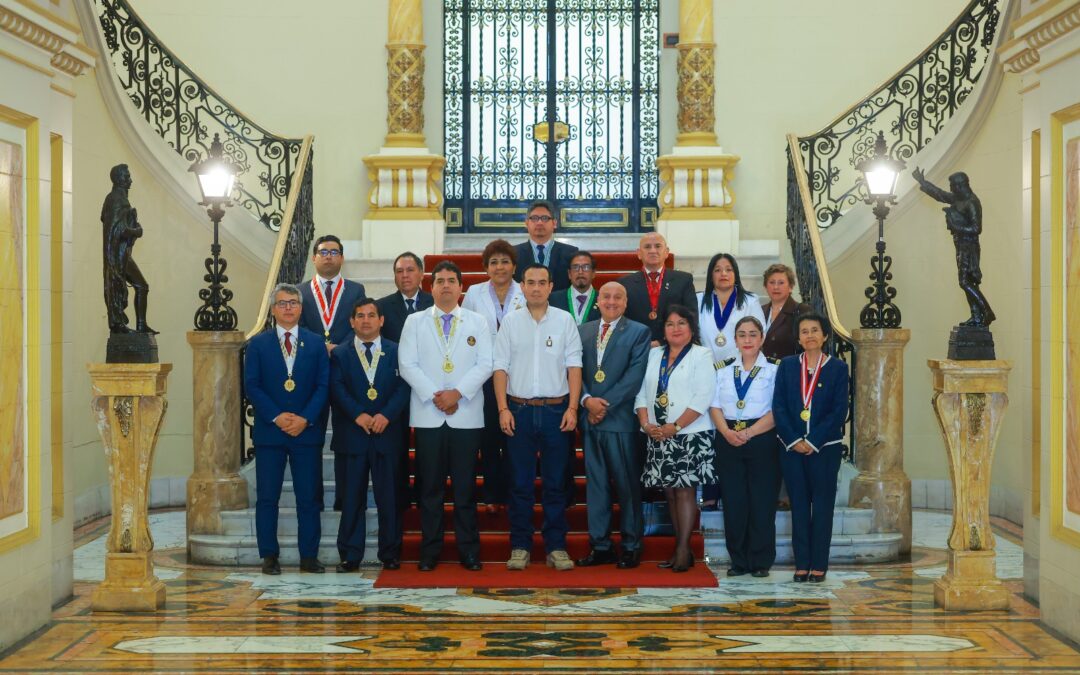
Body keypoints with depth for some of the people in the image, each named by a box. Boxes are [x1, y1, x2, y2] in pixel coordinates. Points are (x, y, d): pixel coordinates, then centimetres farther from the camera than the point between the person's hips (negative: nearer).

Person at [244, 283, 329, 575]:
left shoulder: (316, 343, 10)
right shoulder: (258, 344, 7)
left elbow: (324, 385, 3)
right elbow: (251, 386, -1)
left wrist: (306, 418, -10)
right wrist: (276, 417, -12)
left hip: (308, 430, 1)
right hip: (269, 431, -1)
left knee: (309, 497, 2)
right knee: (267, 497, 1)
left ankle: (309, 556, 8)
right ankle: (269, 556, 9)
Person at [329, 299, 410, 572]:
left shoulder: (396, 352, 9)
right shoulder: (340, 354, 9)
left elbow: (403, 388, -1)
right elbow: (337, 390, -3)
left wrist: (386, 415, -15)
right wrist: (358, 415, -16)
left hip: (387, 433, 0)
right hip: (353, 434, 0)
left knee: (389, 496, 3)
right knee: (352, 498, 1)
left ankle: (390, 553, 12)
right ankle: (350, 555, 7)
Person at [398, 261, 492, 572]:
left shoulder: (478, 323, 10)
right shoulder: (415, 322, 9)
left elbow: (485, 364, 0)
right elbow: (407, 364, 1)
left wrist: (457, 392, -12)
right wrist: (434, 395, -10)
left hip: (466, 415, 0)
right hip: (427, 415, 0)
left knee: (465, 487, 2)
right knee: (430, 487, 2)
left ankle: (469, 551, 7)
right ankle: (430, 551, 8)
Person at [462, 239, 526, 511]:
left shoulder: (526, 294, 2)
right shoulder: (474, 294, 5)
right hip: (484, 376, 1)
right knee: (488, 437, 4)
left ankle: (511, 493, 13)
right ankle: (491, 494, 15)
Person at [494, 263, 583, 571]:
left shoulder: (564, 320, 3)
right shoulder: (510, 321, 4)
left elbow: (574, 366, 2)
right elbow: (500, 367, 3)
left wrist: (572, 408, -5)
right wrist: (503, 409, -5)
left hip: (556, 409, 0)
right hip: (519, 409, 0)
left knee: (556, 483, 4)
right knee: (520, 483, 4)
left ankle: (556, 546, 12)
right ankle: (520, 546, 12)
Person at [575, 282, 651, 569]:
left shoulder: (639, 332, 0)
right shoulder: (583, 331, 13)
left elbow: (634, 376, -9)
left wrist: (605, 405, -12)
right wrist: (587, 400, -10)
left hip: (621, 419, -4)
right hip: (590, 418, 4)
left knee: (627, 485, 1)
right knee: (595, 483, 8)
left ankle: (631, 547, 10)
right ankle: (600, 545, 15)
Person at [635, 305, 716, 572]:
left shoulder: (701, 355, -1)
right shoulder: (654, 354, 14)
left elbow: (703, 398, -11)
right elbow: (641, 392, 10)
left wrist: (675, 427, -16)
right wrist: (646, 424, -6)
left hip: (690, 436, -5)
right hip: (658, 437, 5)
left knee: (684, 490, -6)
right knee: (669, 491, 6)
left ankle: (684, 550, -2)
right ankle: (680, 548, 12)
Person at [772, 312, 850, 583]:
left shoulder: (838, 368, 1)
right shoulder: (787, 366, 8)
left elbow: (839, 411, -5)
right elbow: (778, 406, 2)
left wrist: (813, 441, -13)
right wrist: (794, 440, -10)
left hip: (825, 447, -2)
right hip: (792, 447, 2)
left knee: (822, 506, 2)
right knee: (799, 505, 5)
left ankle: (819, 565, 7)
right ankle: (802, 564, 10)